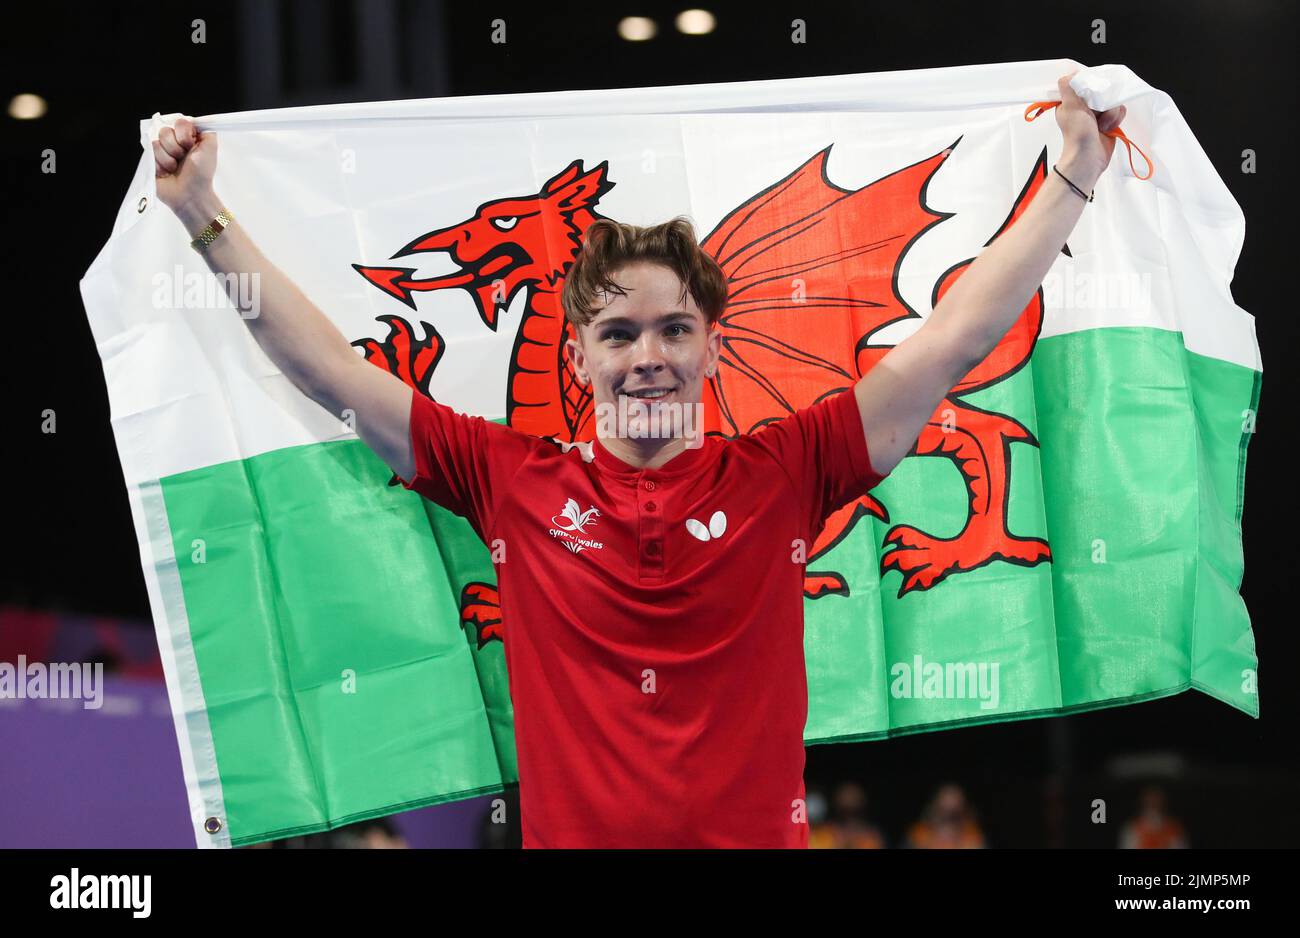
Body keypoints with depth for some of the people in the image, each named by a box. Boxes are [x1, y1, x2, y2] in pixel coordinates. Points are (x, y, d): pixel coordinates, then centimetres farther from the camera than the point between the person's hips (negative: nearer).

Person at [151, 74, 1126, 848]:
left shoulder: (779, 474, 0)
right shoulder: (515, 482, 1)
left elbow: (954, 340, 0)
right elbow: (328, 367, 3)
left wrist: (1074, 176, 1)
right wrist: (204, 215, 3)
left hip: (759, 831, 0)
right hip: (572, 831, 0)